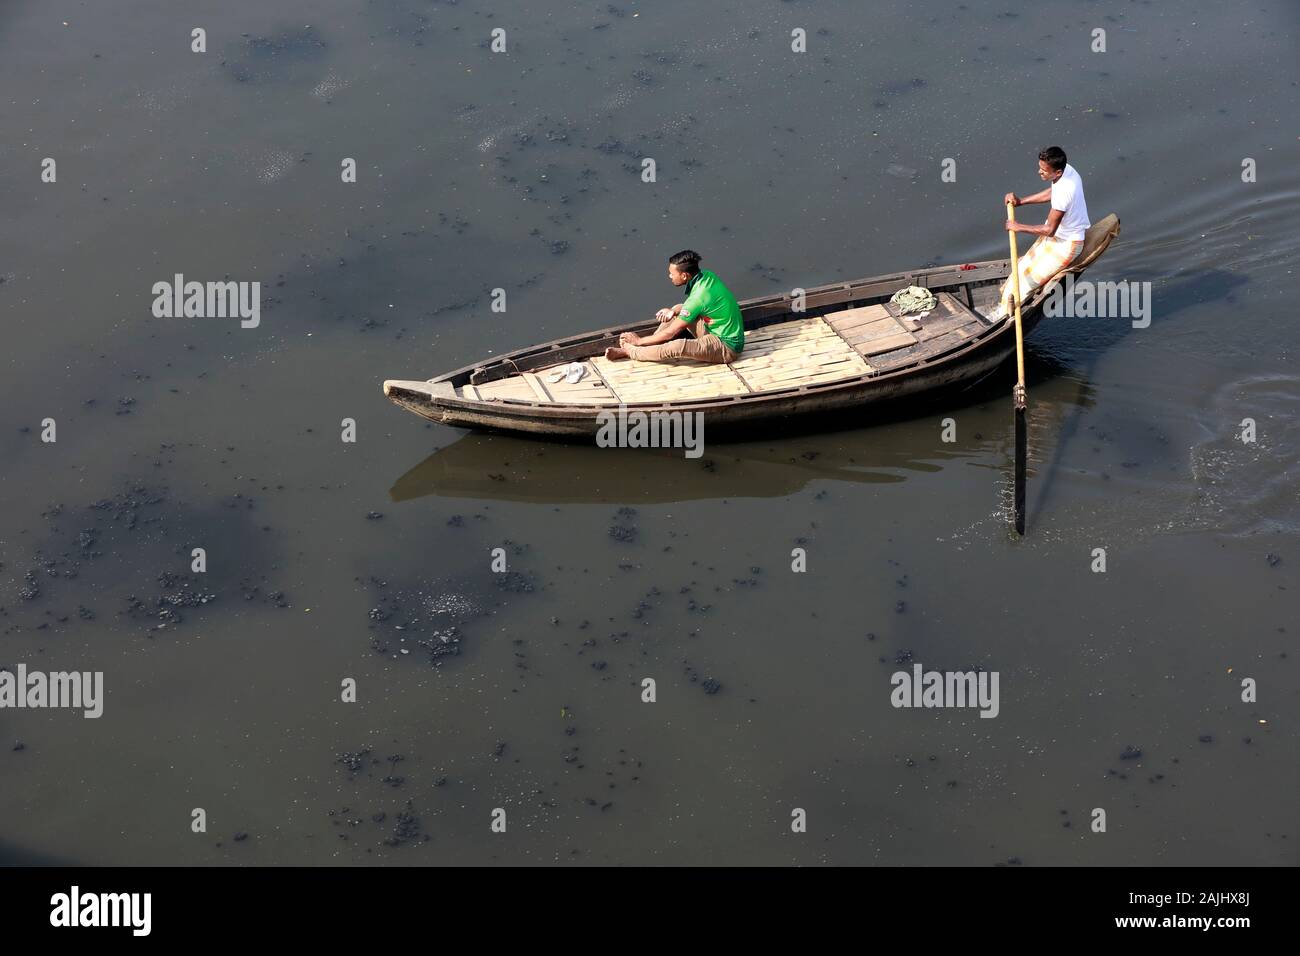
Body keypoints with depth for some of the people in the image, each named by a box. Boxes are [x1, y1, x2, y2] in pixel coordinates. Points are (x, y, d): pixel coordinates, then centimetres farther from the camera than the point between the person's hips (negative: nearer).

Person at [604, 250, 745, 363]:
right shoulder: (707, 275, -3)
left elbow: (670, 333, -18)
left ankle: (628, 351, -8)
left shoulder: (698, 297, -27)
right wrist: (674, 311, -3)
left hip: (728, 347, -10)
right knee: (678, 310, 15)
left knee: (677, 347, -30)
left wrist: (640, 340, -5)